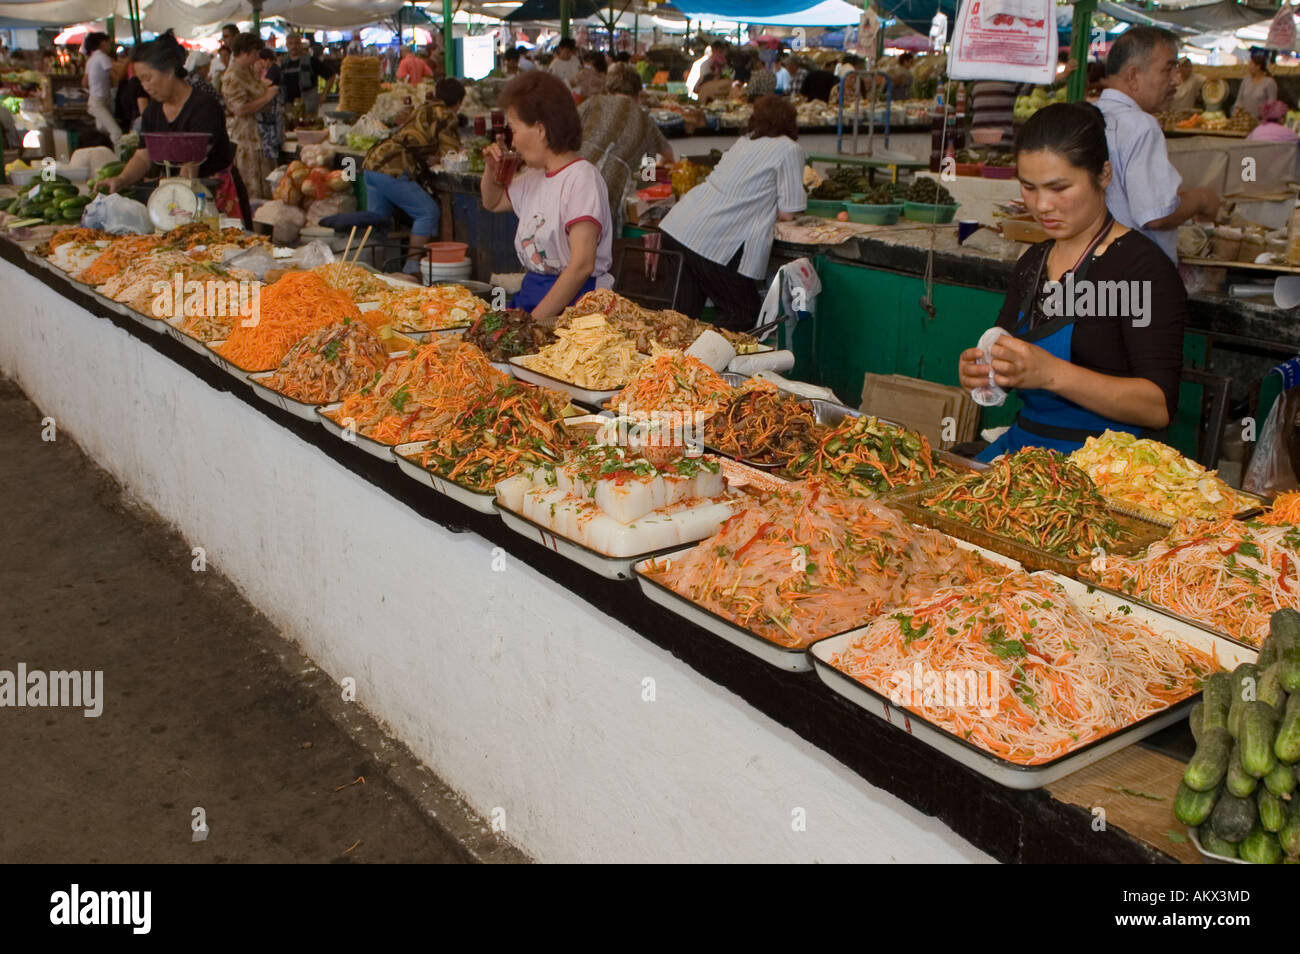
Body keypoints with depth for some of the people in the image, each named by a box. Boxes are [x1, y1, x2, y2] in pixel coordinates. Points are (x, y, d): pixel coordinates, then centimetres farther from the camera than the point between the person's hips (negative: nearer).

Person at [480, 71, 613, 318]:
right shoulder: (535, 177, 17)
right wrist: (491, 170, 17)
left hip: (573, 303, -8)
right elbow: (493, 203, 39)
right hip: (530, 294, 8)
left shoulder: (581, 178, -11)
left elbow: (582, 265, -21)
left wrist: (535, 319, -22)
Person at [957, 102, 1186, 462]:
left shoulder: (1143, 266, -8)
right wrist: (978, 371, -7)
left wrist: (1051, 373, -29)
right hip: (1022, 443, 7)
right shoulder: (1032, 262, 14)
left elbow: (1160, 407, -17)